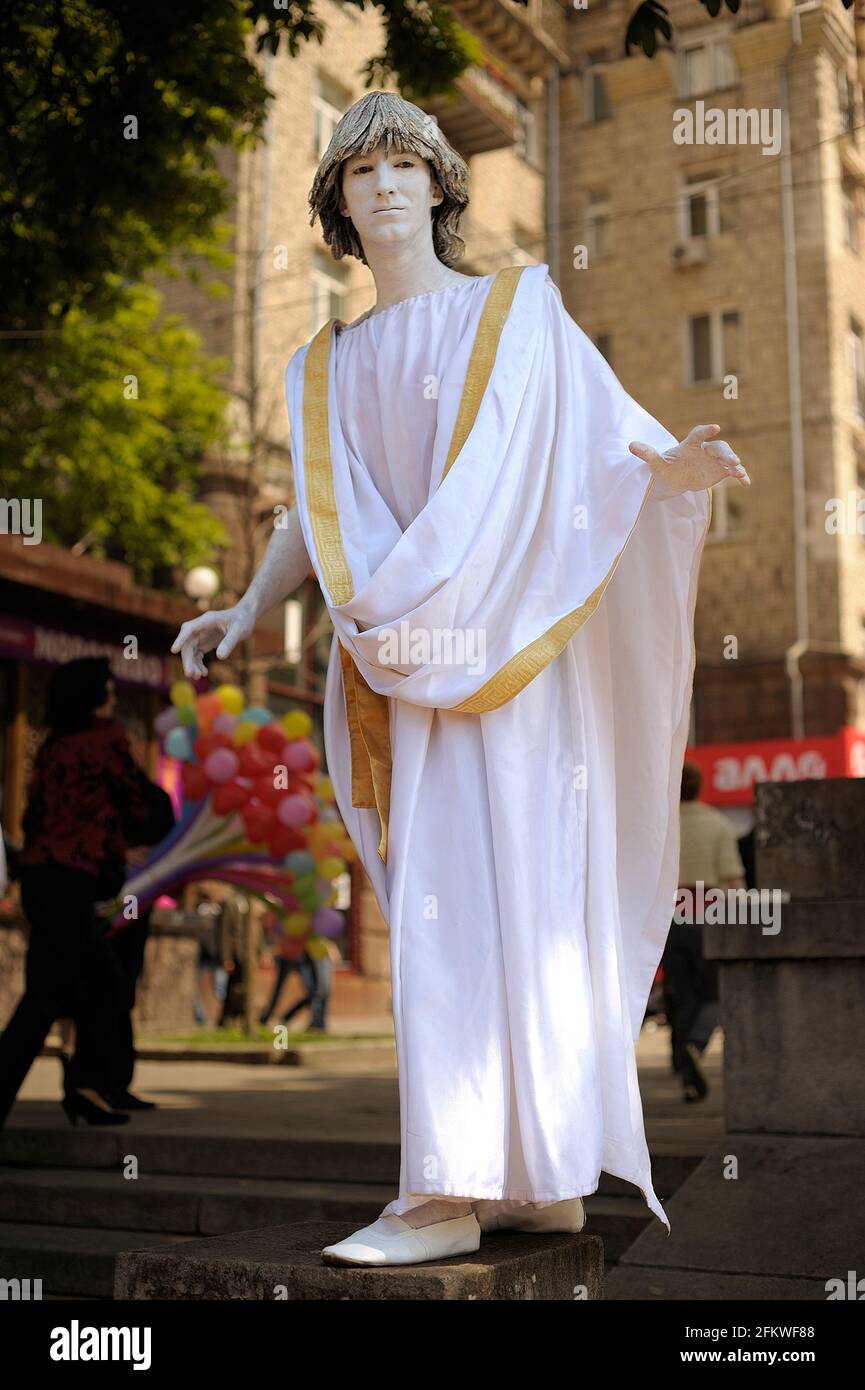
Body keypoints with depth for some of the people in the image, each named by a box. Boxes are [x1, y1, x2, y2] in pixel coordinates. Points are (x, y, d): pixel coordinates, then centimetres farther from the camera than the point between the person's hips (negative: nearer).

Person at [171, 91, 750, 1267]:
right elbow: (317, 514, 18)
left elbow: (604, 423, -1)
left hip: (512, 637, -5)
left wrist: (672, 466, -23)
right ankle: (548, 1178, 9)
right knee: (481, 904, 3)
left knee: (464, 900, -13)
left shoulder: (517, 305, 9)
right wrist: (247, 610, 3)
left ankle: (450, 1190, -12)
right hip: (412, 660, 5)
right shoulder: (329, 367, 20)